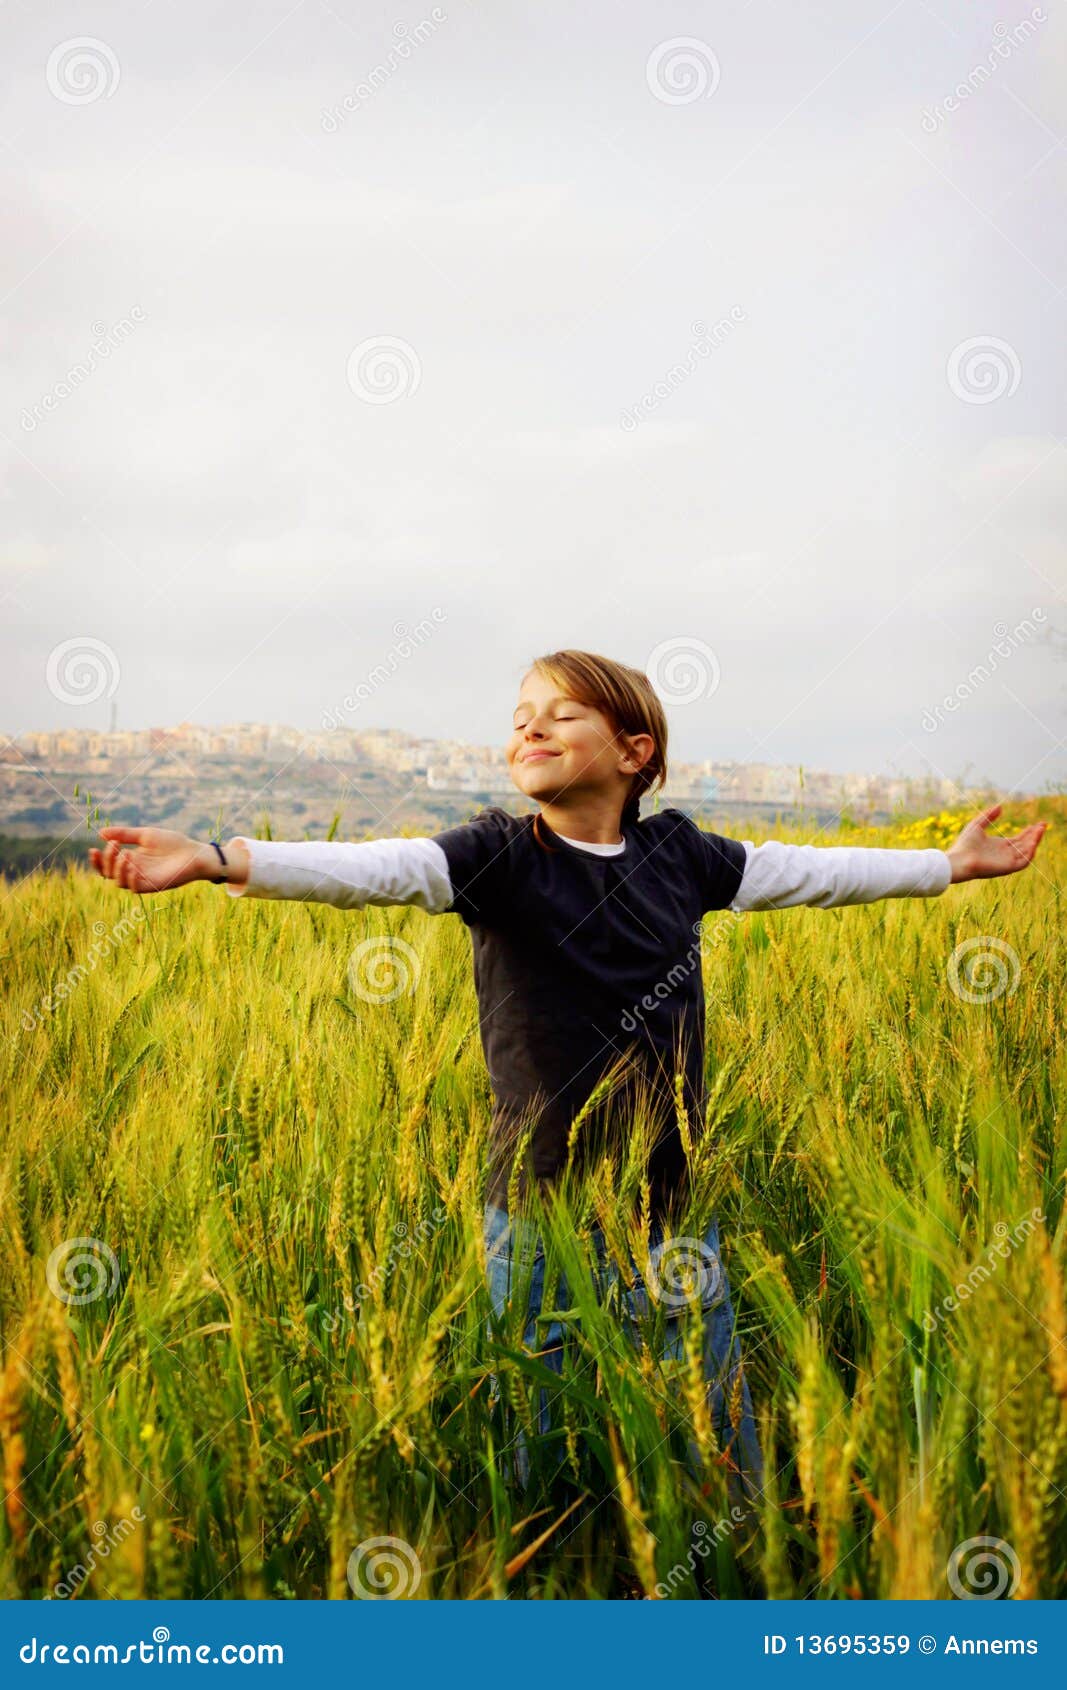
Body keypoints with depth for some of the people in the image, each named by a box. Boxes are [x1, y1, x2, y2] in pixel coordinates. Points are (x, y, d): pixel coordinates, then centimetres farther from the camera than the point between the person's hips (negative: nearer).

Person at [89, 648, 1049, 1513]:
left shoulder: (676, 856, 4)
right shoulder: (498, 859, -7)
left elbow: (809, 871, 16)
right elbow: (368, 868, -22)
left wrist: (949, 865, 26)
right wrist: (216, 859, -37)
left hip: (673, 1219, 3)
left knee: (720, 1450, 13)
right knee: (541, 1466, 9)